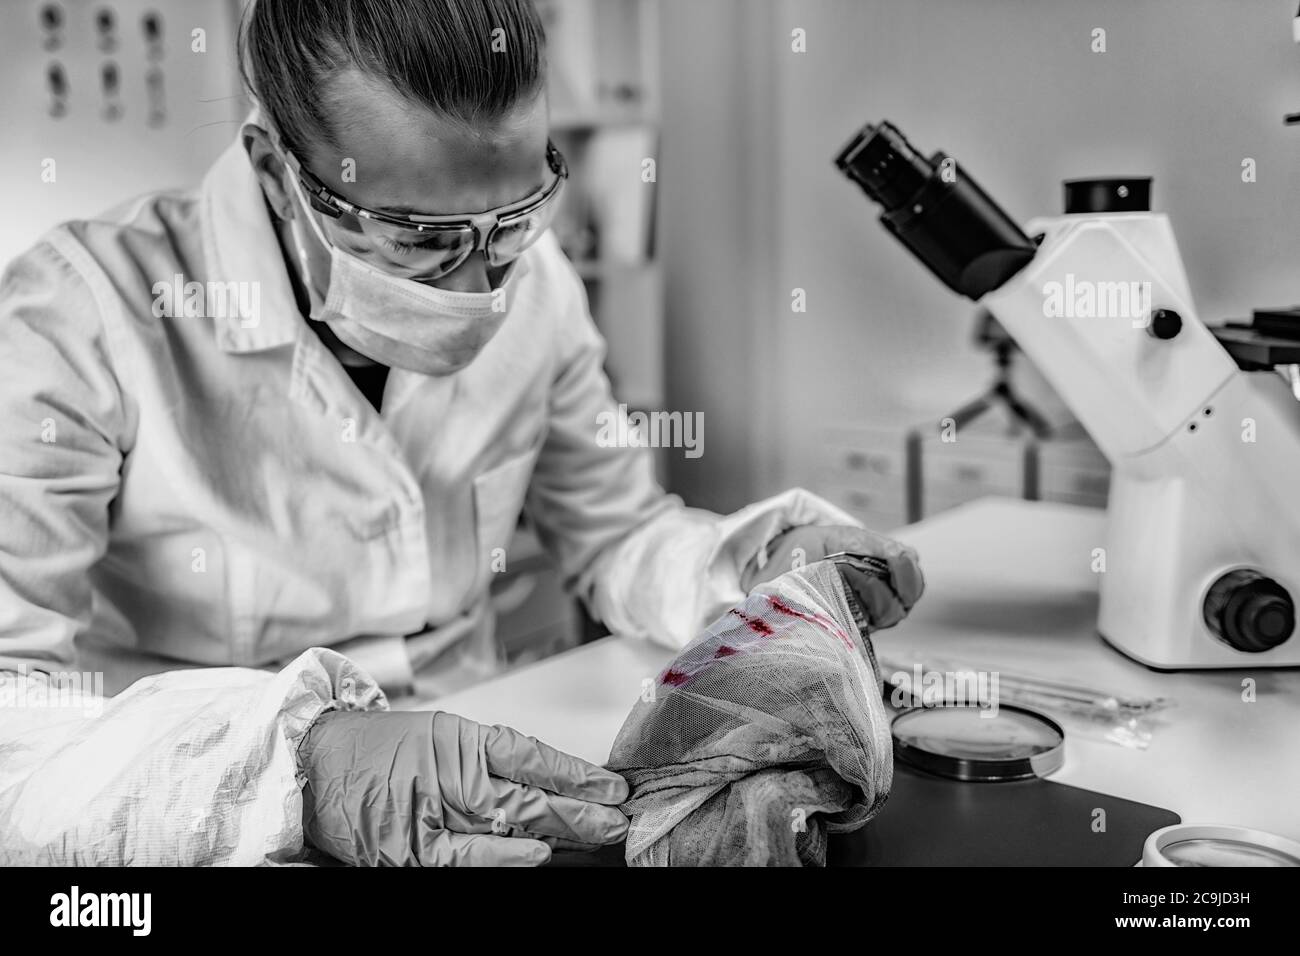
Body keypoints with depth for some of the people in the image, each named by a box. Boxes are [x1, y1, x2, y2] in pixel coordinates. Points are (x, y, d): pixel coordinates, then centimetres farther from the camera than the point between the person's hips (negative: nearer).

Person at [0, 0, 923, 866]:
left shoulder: (531, 284, -2)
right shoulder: (81, 321, -18)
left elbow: (618, 534, 10)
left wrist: (760, 569, -9)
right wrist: (291, 765, -38)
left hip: (477, 783, 4)